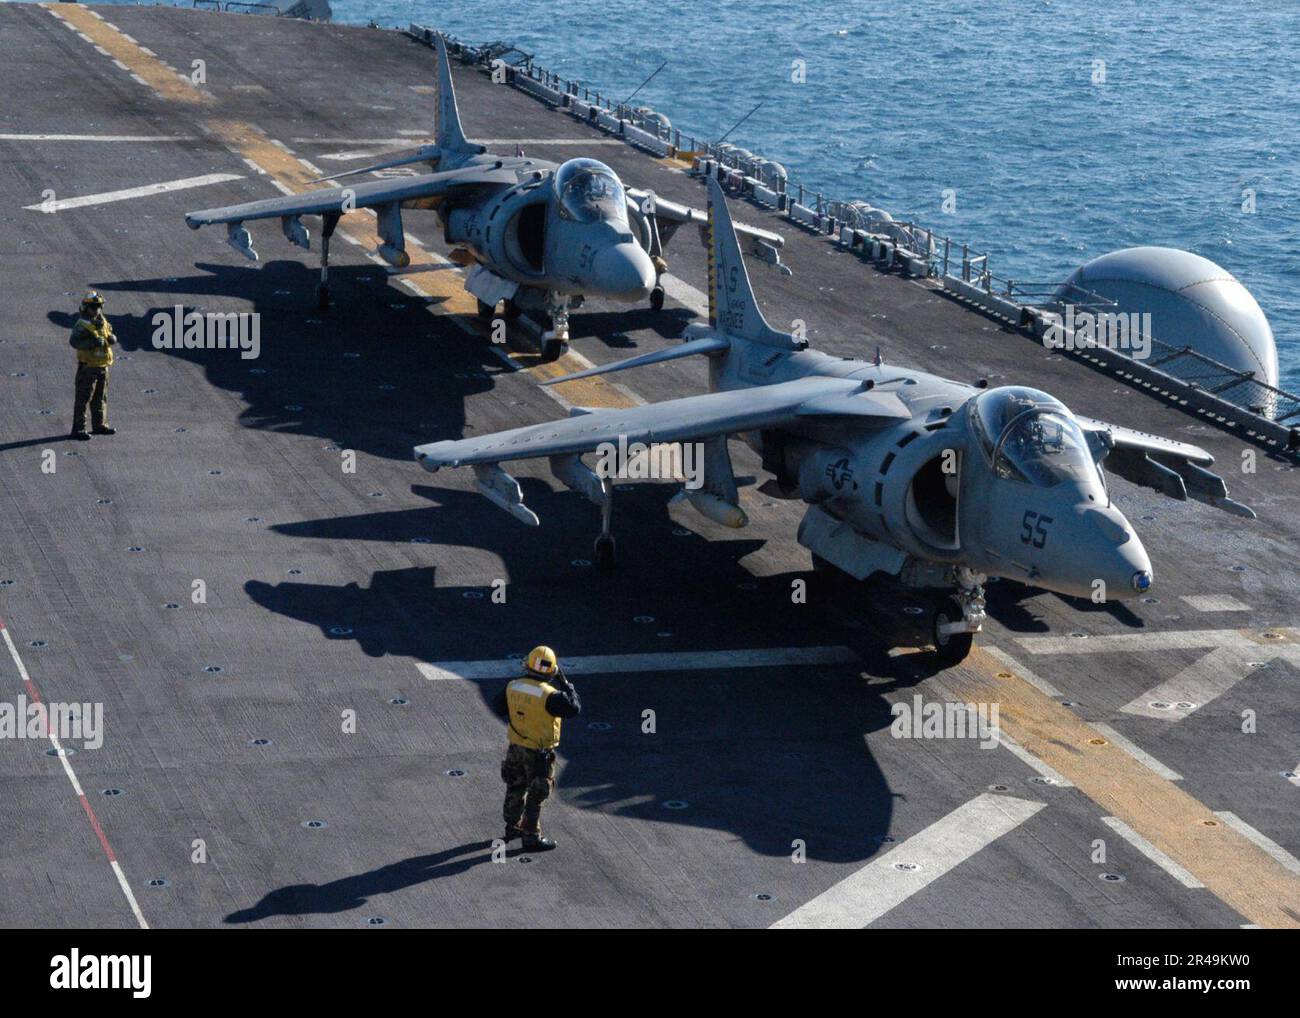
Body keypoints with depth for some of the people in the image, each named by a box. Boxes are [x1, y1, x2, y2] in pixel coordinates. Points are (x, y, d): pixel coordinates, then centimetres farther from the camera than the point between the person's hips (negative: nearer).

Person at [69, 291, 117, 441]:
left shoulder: (102, 322, 8)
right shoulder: (82, 325, -16)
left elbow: (110, 335, 20)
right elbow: (73, 341, -29)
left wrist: (112, 339, -4)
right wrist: (92, 343, -35)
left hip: (102, 367, 8)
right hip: (88, 367, -8)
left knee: (100, 398, 17)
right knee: (83, 399, -4)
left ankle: (99, 425, 28)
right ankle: (78, 430, -1)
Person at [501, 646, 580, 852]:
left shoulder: (513, 687, -8)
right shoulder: (549, 695, -26)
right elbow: (574, 708, -16)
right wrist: (565, 683, -9)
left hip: (515, 747, 6)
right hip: (538, 753, -6)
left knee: (516, 788, 23)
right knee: (536, 795, 7)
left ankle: (513, 827, 40)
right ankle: (532, 838, 17)